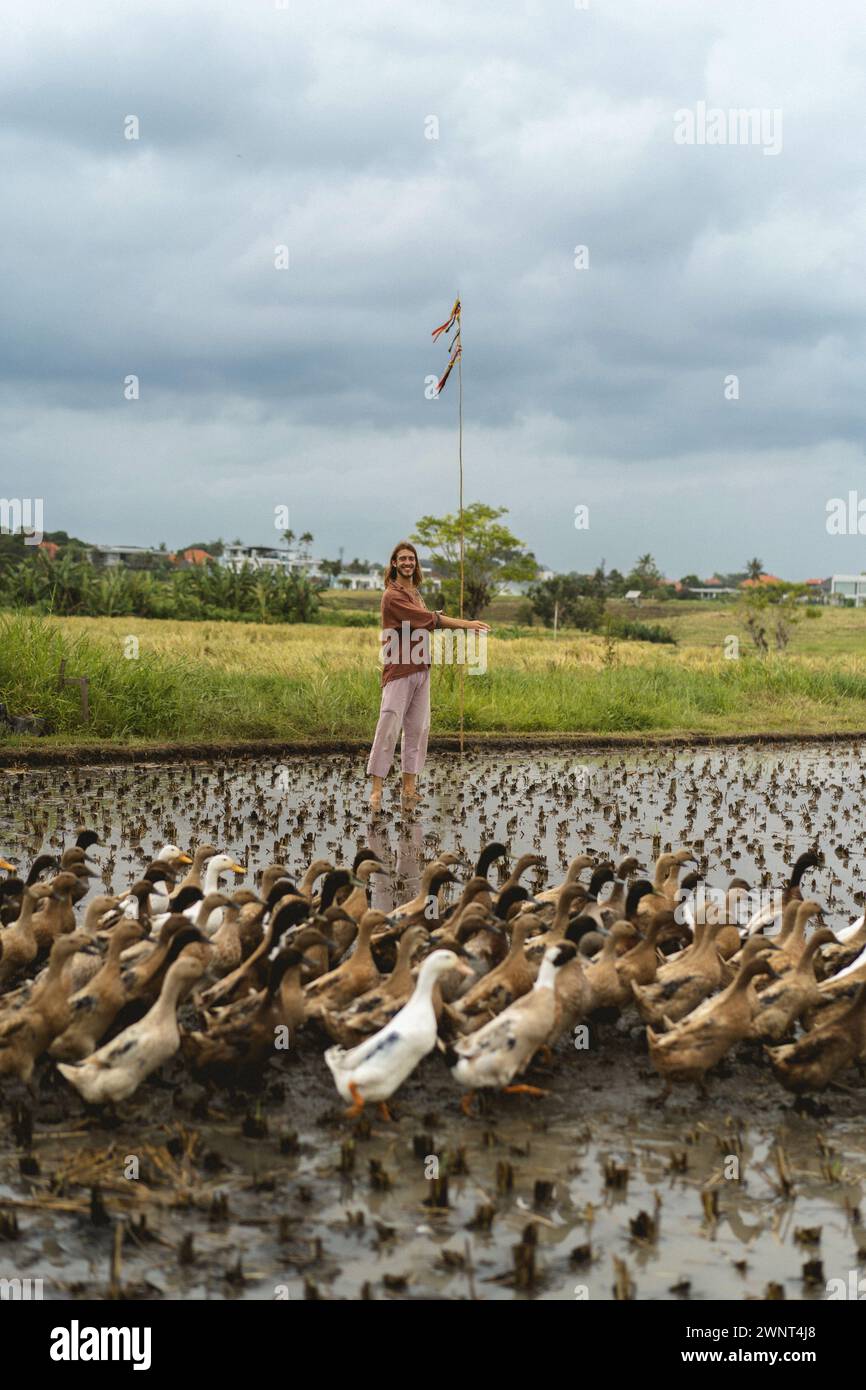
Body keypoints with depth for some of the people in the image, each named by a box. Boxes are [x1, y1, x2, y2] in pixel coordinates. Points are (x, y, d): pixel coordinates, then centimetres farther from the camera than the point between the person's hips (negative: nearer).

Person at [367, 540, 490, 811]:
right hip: (399, 670, -8)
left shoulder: (415, 593, 18)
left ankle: (409, 786, 12)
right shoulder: (393, 595, -10)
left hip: (420, 669, 8)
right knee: (389, 727, -10)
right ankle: (377, 789, -9)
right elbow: (426, 619, -16)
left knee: (417, 727, 7)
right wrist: (466, 624, -17)